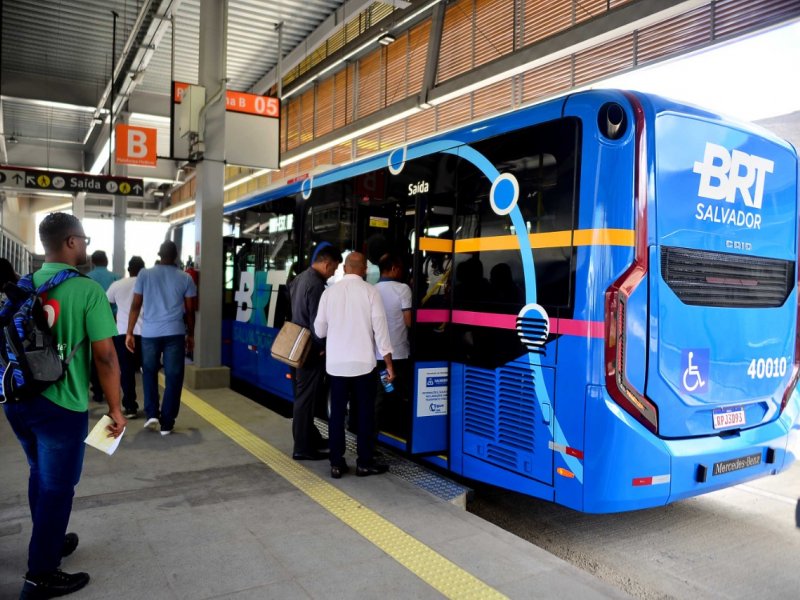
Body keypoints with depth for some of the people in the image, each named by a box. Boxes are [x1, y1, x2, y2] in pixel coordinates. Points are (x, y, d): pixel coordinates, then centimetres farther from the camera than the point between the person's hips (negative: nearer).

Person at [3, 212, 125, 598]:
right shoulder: (87, 290, -15)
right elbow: (105, 355, -19)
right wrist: (115, 409, -9)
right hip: (60, 406, -7)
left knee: (40, 475, 24)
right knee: (57, 486, 8)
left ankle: (49, 542, 43)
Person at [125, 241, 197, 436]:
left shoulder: (145, 274, 4)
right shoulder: (185, 278, 4)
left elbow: (135, 306, 2)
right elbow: (190, 310, 5)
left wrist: (129, 332, 7)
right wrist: (190, 335, 16)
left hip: (149, 332, 1)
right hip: (175, 333, -1)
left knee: (149, 372, 21)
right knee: (173, 377, 5)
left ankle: (152, 413, 15)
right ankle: (166, 423, 8)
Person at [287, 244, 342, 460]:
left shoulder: (299, 279, 10)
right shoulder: (317, 285, -21)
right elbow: (316, 321, -22)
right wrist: (321, 347, -9)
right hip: (310, 350, -10)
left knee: (304, 395, 18)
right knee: (306, 398, -1)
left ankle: (311, 437, 31)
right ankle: (302, 448, 7)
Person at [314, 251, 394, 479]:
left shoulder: (329, 291, 1)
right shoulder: (370, 291, -6)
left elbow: (319, 330, 7)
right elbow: (379, 328, -7)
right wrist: (389, 364, -1)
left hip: (336, 362, 3)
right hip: (363, 362, -2)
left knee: (337, 413, 10)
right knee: (365, 413, 8)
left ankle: (336, 464, 15)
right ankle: (365, 463, 15)